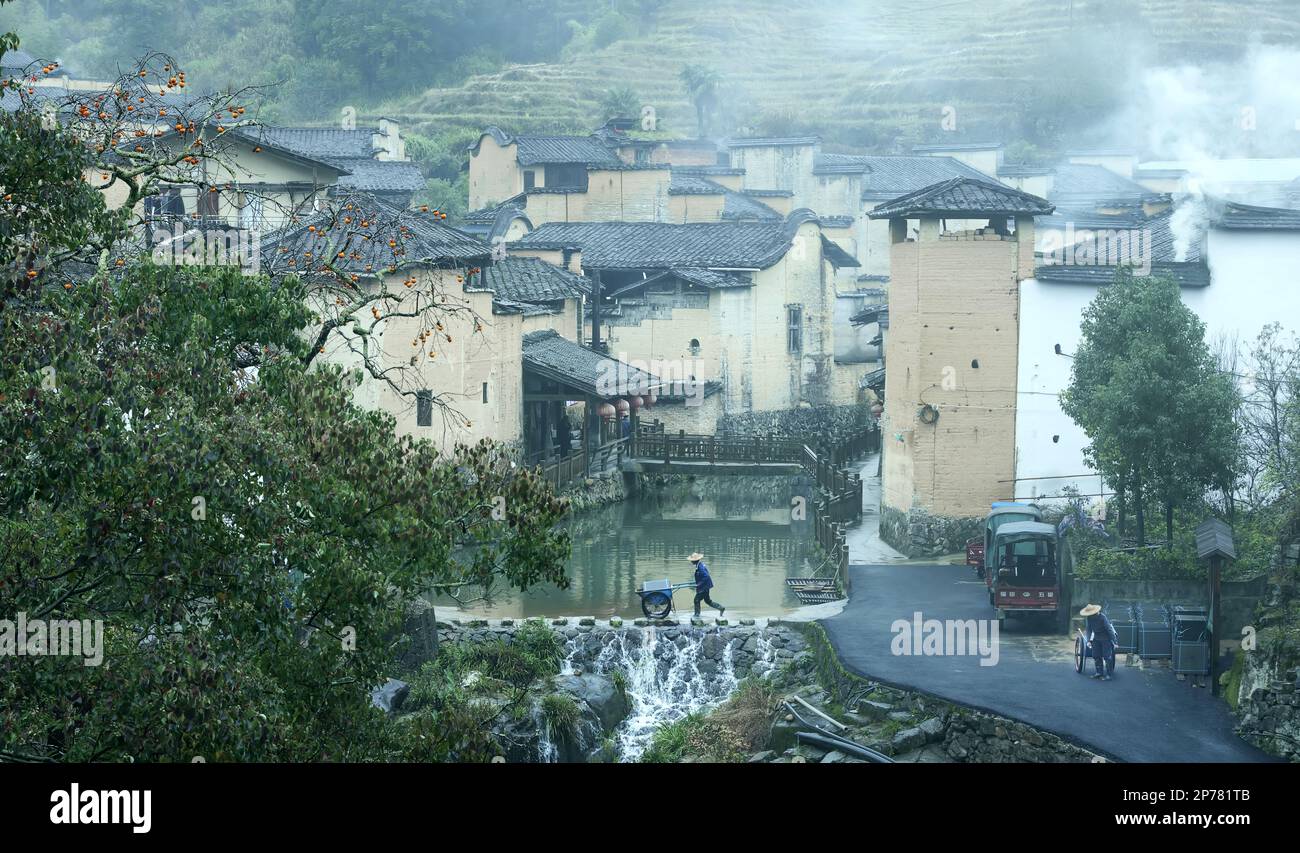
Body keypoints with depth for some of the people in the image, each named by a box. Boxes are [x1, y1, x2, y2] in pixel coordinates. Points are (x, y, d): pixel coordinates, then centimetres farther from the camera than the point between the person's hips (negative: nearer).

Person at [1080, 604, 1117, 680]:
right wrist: (1089, 640, -7)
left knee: (1107, 656, -10)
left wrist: (1115, 641, -26)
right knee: (1096, 656, 7)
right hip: (1096, 639, 7)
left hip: (1106, 639, -7)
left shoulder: (1102, 617, -27)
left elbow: (1109, 629, -25)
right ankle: (1099, 672, 17)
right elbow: (1089, 629, 3)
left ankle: (1108, 674, -8)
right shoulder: (1089, 618, -8)